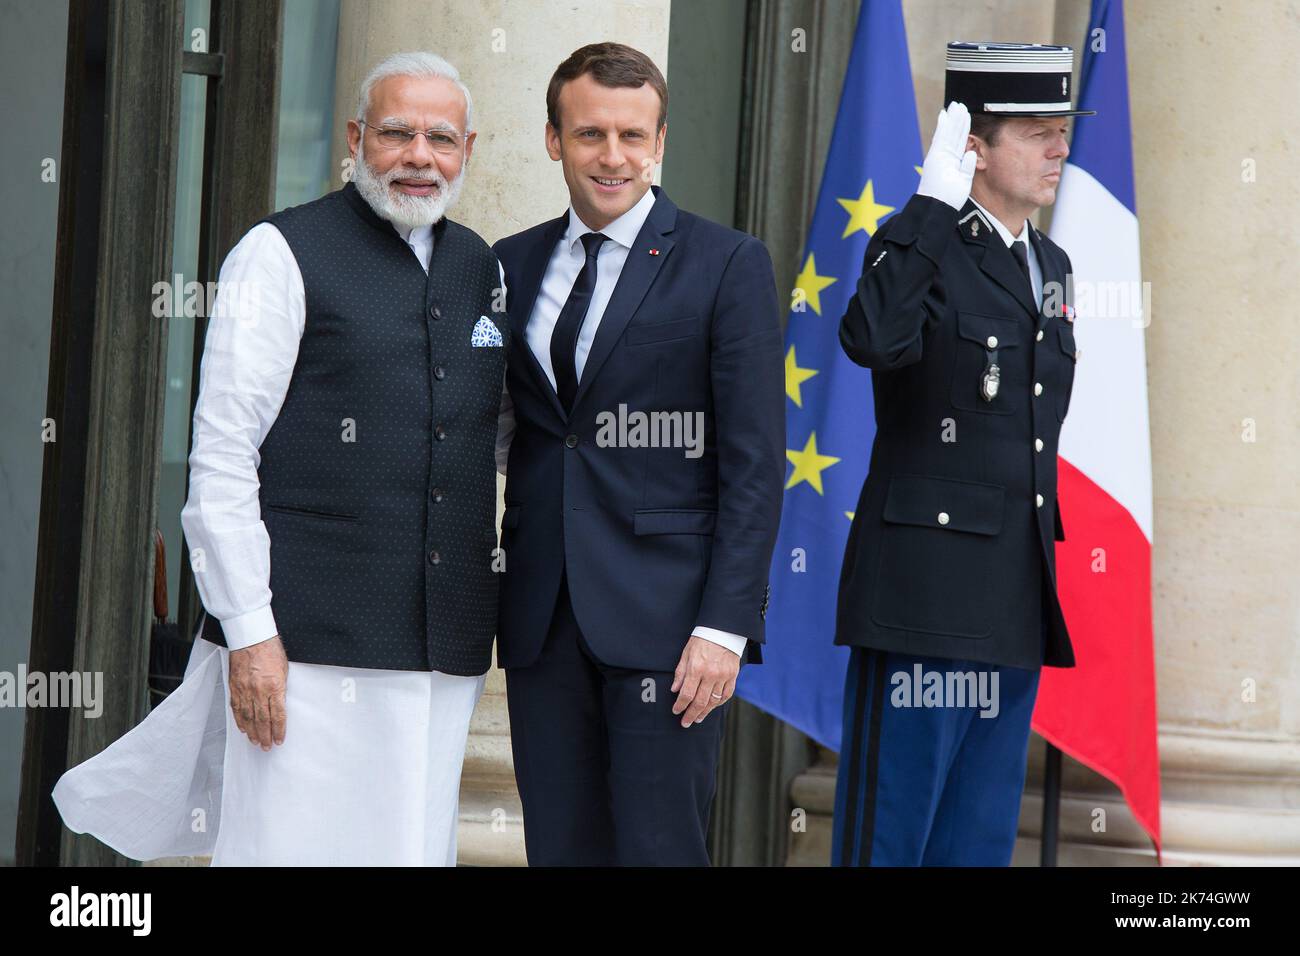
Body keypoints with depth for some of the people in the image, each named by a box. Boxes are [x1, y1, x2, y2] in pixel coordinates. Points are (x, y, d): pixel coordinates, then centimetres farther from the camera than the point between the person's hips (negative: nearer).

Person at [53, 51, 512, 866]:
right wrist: (249, 631, -14)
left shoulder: (483, 270, 14)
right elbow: (222, 455, -8)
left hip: (446, 648, 6)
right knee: (293, 844, -7)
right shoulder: (282, 254, -3)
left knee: (413, 848, 6)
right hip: (306, 646, -5)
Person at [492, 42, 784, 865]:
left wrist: (725, 625, -13)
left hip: (665, 614, -4)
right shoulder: (512, 265, 12)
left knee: (659, 849, -5)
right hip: (542, 615, 5)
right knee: (558, 848, 8)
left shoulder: (727, 264, -2)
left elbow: (755, 463, -6)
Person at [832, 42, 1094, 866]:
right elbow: (874, 340, -31)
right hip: (928, 591, -8)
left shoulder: (1051, 264, 16)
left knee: (981, 836, 11)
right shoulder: (917, 245, -8)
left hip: (1018, 603, 8)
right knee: (890, 831, -3)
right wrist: (934, 201, -25)